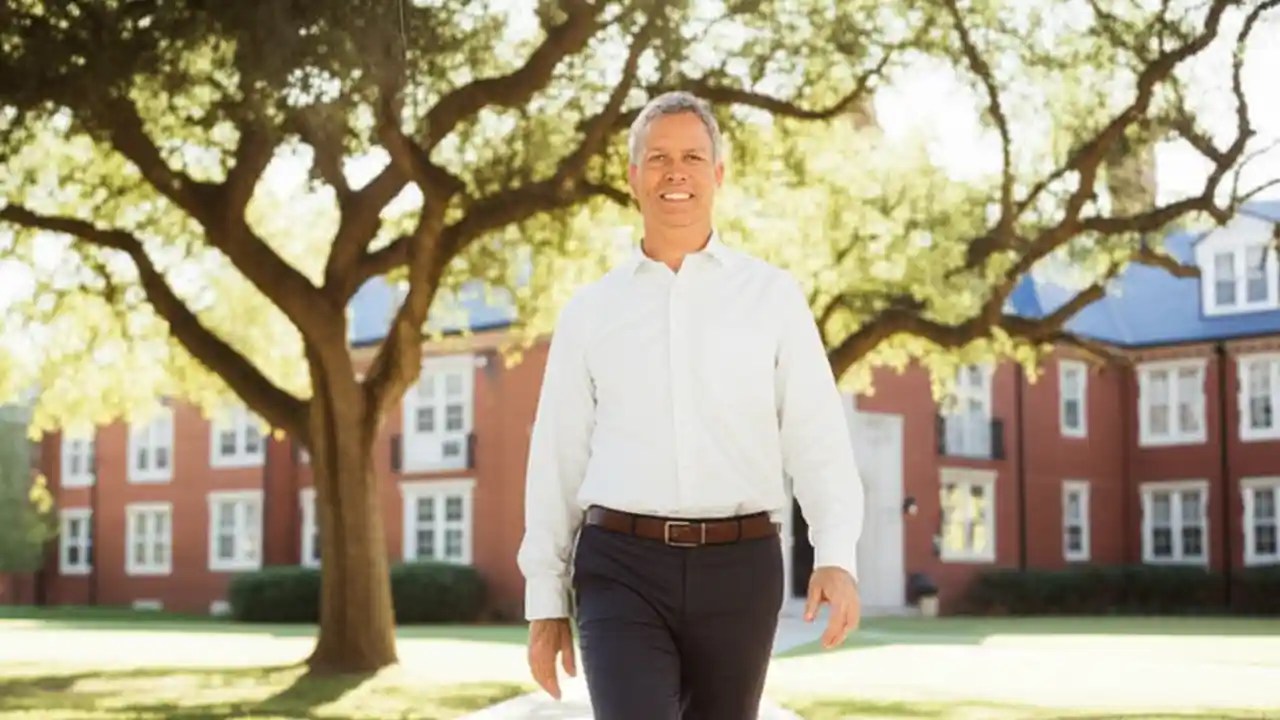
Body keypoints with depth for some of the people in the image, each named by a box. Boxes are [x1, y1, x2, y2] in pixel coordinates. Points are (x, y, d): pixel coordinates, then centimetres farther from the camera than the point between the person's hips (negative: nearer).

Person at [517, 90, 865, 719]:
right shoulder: (589, 311, 9)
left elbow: (818, 440, -2)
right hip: (622, 570, 0)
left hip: (739, 570, 1)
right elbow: (557, 460, 11)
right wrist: (545, 600, 8)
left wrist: (837, 557, -18)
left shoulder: (773, 297, 5)